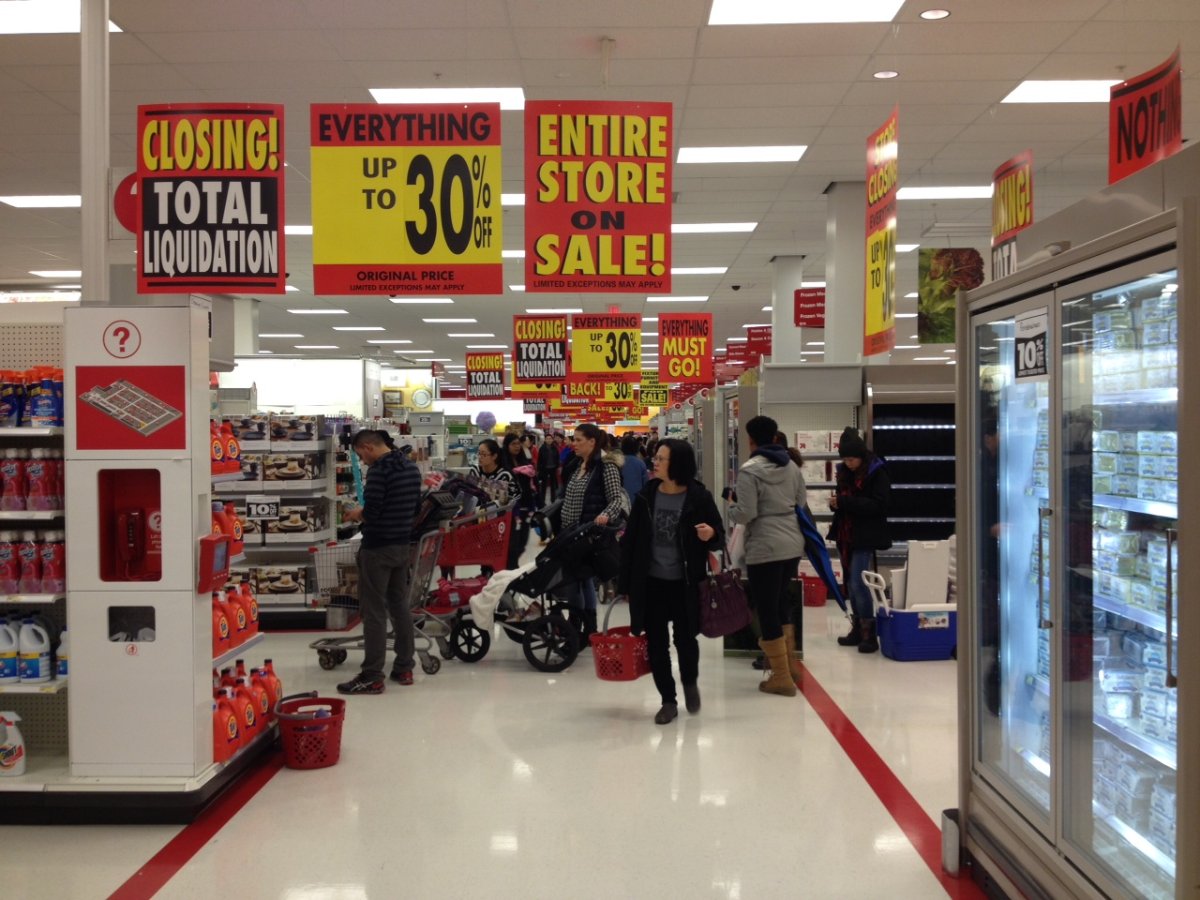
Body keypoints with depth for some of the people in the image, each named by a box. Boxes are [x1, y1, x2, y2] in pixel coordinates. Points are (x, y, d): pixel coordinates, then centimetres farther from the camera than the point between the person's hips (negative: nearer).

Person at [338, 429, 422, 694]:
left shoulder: (379, 470, -18)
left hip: (377, 548, -8)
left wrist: (357, 514, -1)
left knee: (374, 612, -3)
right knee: (400, 606, 15)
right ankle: (404, 668, 21)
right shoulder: (412, 468, 9)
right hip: (403, 545, 8)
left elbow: (372, 512, -22)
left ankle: (372, 677, 0)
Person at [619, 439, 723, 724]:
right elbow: (631, 540, 2)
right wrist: (625, 582, 1)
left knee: (685, 639, 7)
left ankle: (690, 682, 38)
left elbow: (720, 536, 0)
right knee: (656, 643, 7)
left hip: (685, 583, -2)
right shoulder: (646, 496, -2)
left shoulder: (699, 497, -9)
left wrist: (710, 535, -25)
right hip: (650, 582, 2)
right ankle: (668, 700, 23)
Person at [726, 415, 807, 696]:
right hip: (793, 544, 7)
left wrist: (731, 507, 4)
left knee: (767, 610, 3)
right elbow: (802, 504, 14)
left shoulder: (749, 470, -12)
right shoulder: (792, 466, 8)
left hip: (765, 548, -7)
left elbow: (745, 515, -16)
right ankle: (790, 664, 30)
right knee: (781, 601, 24)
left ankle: (782, 678, 9)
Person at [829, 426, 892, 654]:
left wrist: (844, 502, -24)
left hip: (864, 536, -7)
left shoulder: (877, 473, -10)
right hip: (845, 534, 7)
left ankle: (869, 633, -4)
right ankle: (857, 628, 19)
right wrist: (835, 503, -4)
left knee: (857, 582, -11)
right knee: (850, 583, 10)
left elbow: (878, 505, -19)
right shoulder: (844, 472, 9)